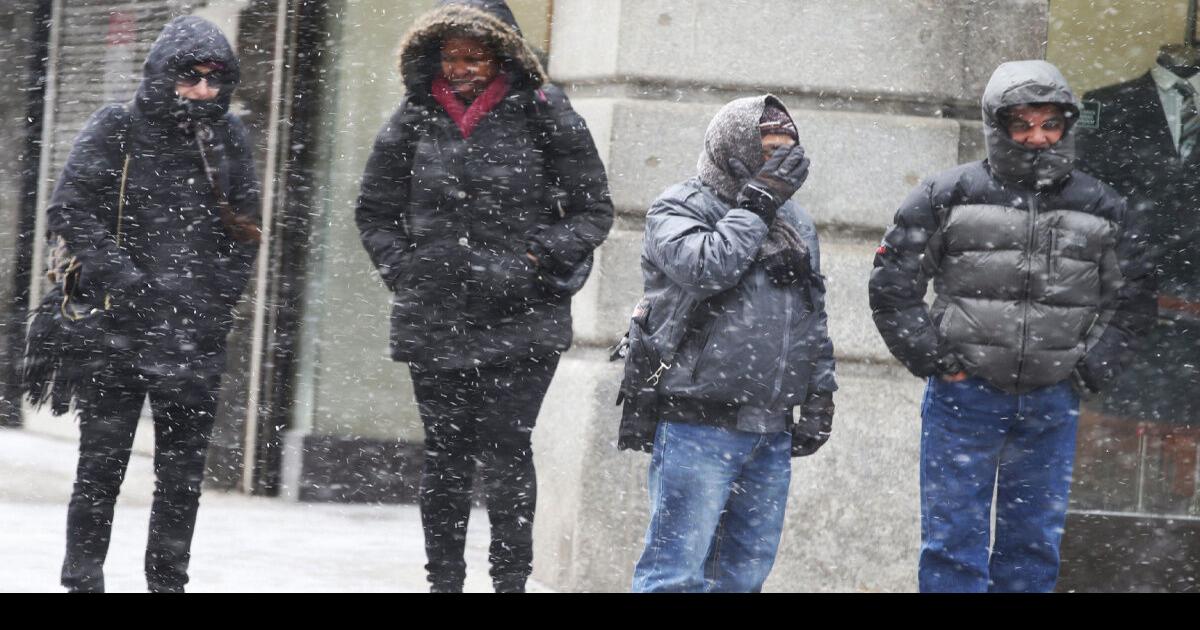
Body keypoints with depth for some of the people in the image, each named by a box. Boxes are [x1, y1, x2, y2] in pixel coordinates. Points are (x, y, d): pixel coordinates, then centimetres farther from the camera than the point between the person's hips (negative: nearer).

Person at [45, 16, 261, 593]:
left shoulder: (228, 139, 10)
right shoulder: (117, 131, -1)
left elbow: (245, 230, 16)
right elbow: (70, 210, -7)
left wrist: (220, 296, 3)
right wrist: (122, 279, -15)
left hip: (197, 341, 3)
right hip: (118, 330, -3)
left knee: (183, 474, 7)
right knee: (102, 465, 0)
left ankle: (169, 582, 17)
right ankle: (83, 580, 8)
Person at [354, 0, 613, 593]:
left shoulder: (543, 116, -2)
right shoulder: (415, 120, 7)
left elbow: (593, 210, 3)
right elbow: (374, 211, 17)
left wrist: (537, 260, -8)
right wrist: (403, 271, 6)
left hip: (521, 321, -3)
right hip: (434, 320, 3)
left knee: (505, 449, -8)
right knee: (444, 451, 6)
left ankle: (510, 578, 1)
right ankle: (444, 580, 15)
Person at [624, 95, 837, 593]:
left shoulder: (795, 223, 19)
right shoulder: (681, 208, -2)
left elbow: (813, 319, 24)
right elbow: (706, 267, -22)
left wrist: (819, 397, 16)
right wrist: (757, 203, -13)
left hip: (770, 434, 7)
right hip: (697, 425, -7)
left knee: (746, 571, 9)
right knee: (677, 571, -9)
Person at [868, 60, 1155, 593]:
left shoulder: (1100, 209, 7)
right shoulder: (947, 197, -2)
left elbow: (1132, 299, 15)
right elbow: (892, 285, 2)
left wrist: (1092, 369, 4)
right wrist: (933, 358, -5)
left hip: (1052, 405, 3)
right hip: (964, 396, -2)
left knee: (1035, 547, 7)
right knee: (954, 543, -2)